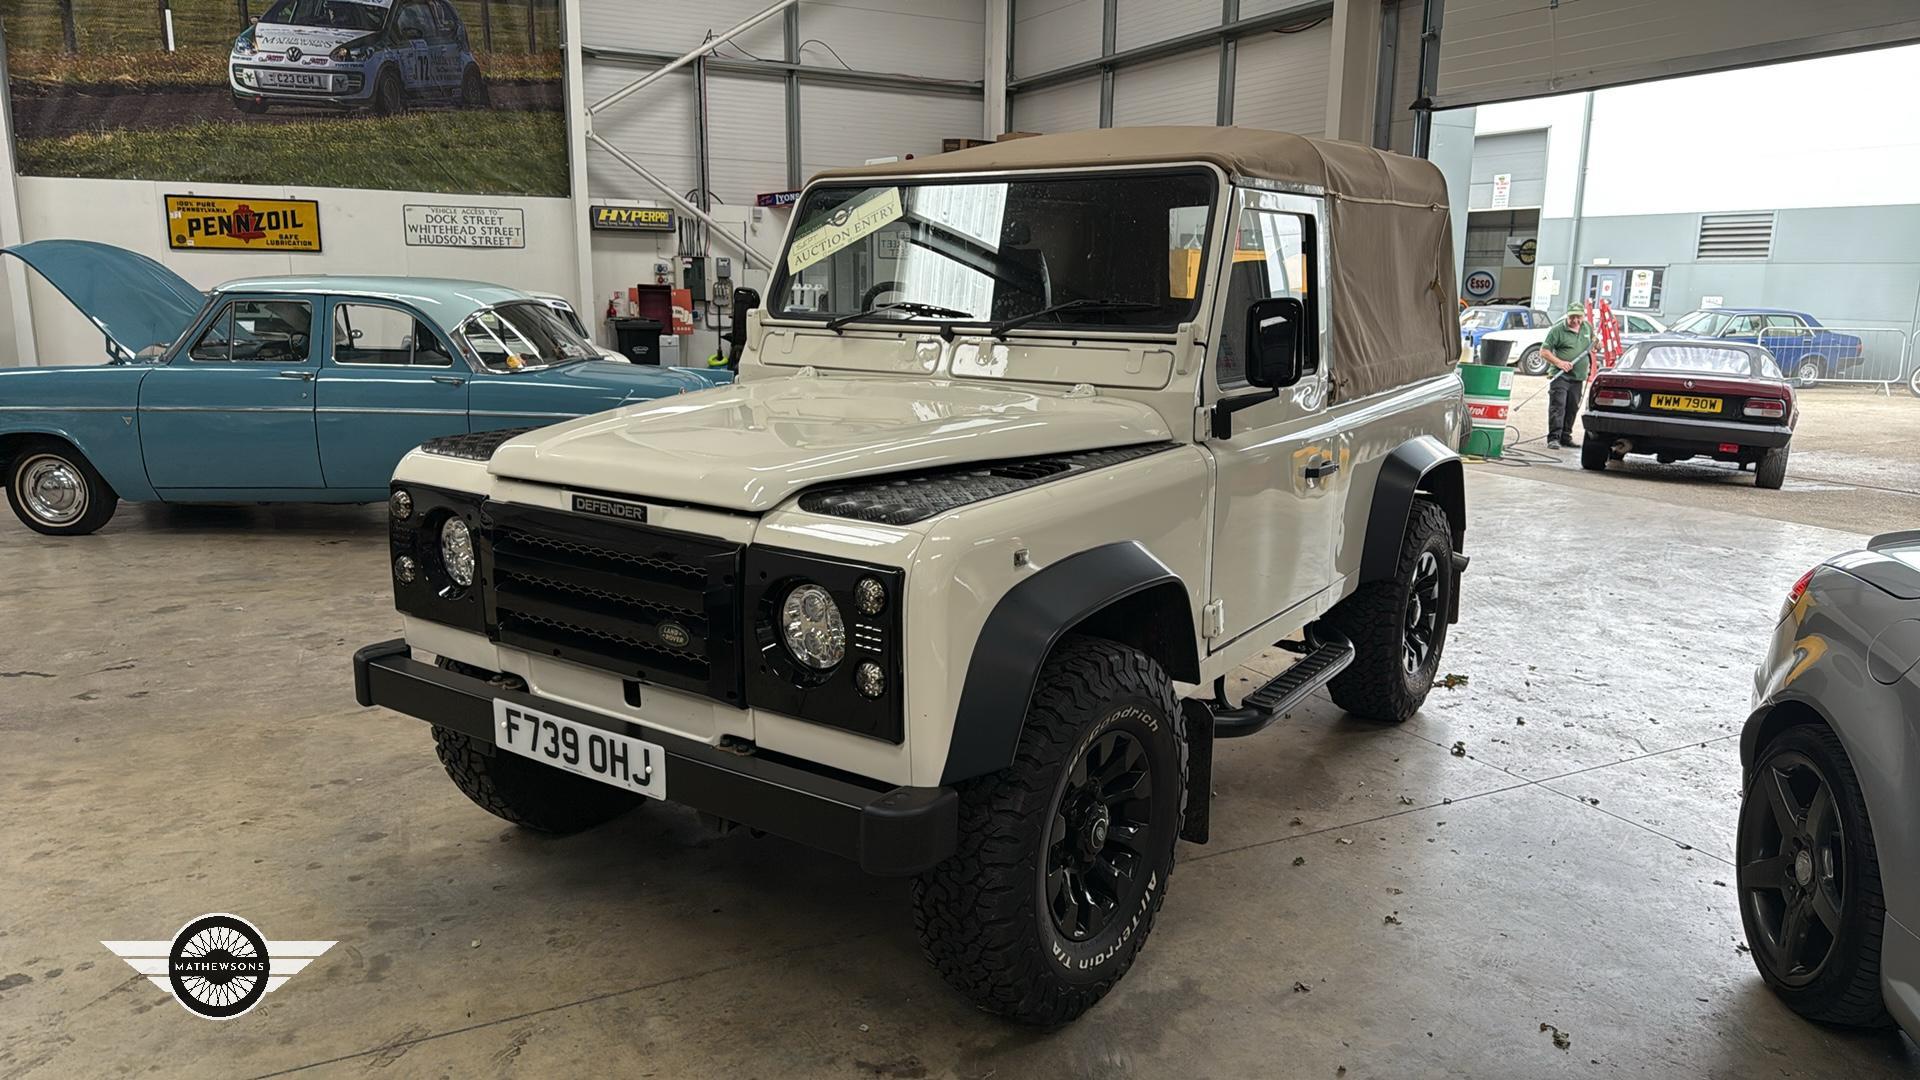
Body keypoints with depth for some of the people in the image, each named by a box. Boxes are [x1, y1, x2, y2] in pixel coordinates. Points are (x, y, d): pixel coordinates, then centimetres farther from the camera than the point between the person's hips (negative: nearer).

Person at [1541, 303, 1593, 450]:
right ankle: (1554, 438, -16)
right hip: (1560, 376, -6)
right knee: (1557, 406, -14)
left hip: (1578, 377, 6)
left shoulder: (1587, 328, 13)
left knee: (1572, 409, 10)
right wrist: (1559, 362, -20)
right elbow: (1544, 351, -8)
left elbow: (1593, 341, 35)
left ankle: (1566, 437, 19)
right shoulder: (1558, 330, -6)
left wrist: (1595, 344, 12)